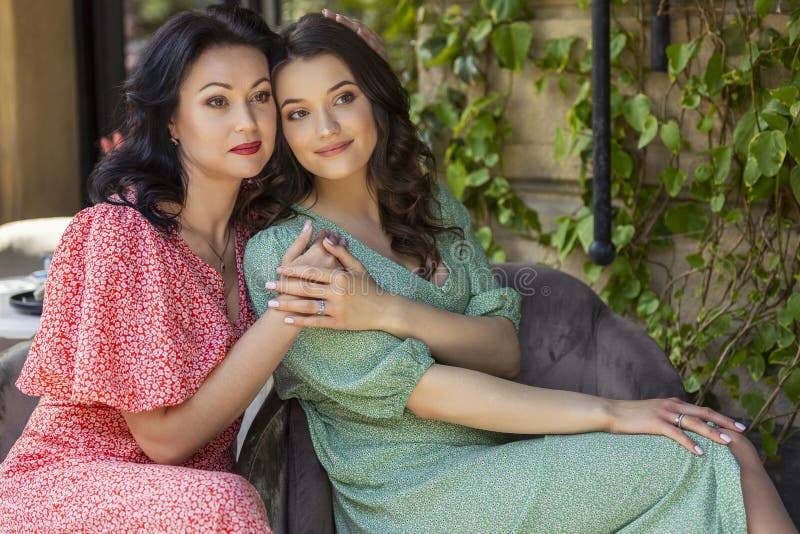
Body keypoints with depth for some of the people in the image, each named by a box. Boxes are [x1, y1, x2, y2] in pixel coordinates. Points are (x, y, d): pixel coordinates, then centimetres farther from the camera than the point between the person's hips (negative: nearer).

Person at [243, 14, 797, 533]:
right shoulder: (277, 253, -8)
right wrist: (609, 414, -16)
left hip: (494, 471, 6)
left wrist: (387, 312, -18)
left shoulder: (428, 202, 12)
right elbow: (420, 389, -15)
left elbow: (504, 351, 0)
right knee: (718, 456, -18)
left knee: (727, 454, -16)